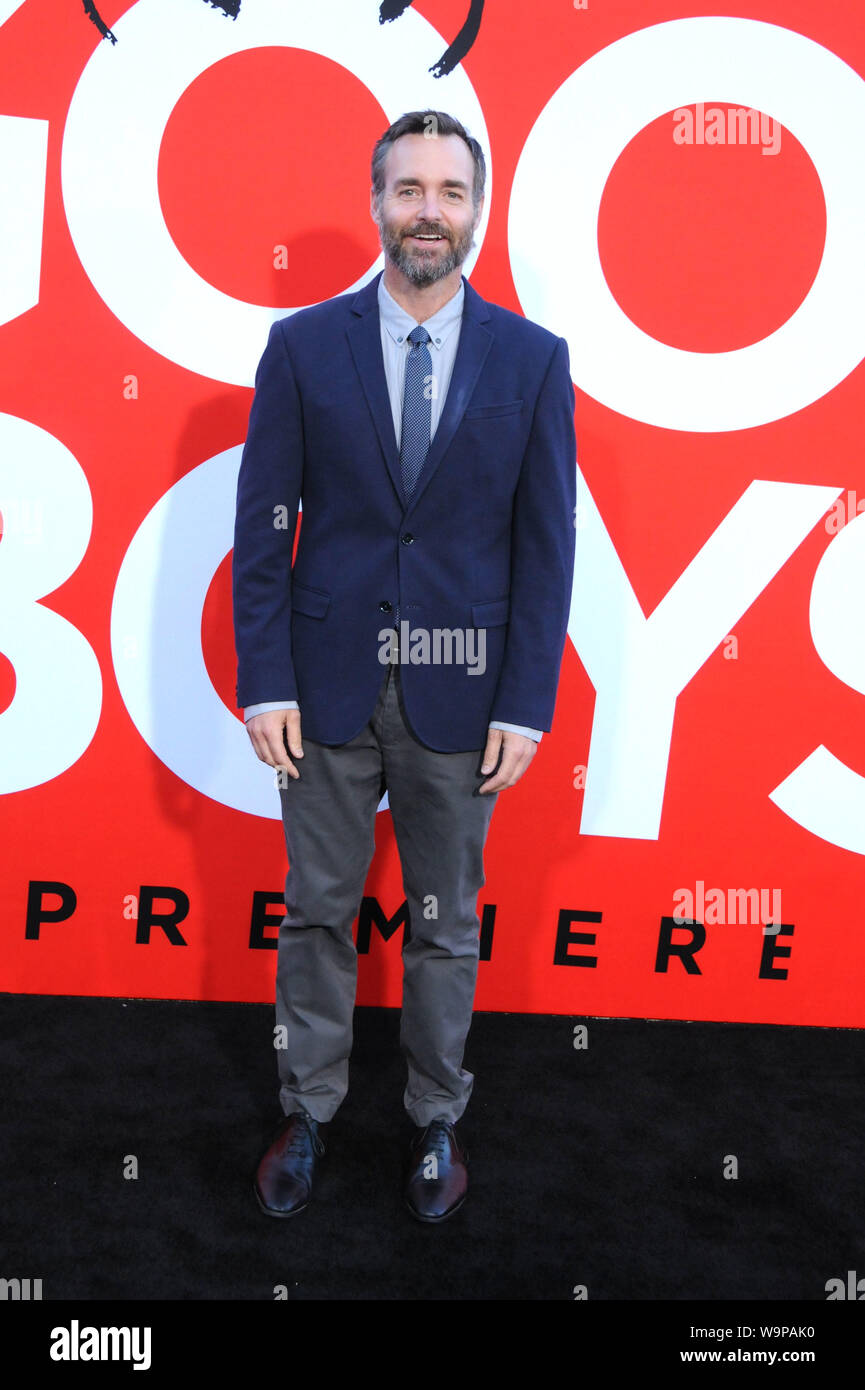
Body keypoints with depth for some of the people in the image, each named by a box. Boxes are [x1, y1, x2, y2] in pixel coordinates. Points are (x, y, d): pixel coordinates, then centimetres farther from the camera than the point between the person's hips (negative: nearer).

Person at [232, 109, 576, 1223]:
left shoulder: (532, 359, 0)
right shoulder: (303, 345, 0)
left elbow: (546, 545, 0)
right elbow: (263, 524, 0)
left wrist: (525, 706, -5)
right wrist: (264, 683, -6)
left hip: (460, 696, 0)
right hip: (329, 683, 1)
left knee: (447, 924, 13)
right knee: (315, 913, 12)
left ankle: (436, 1120, 33)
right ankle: (308, 1110, 33)